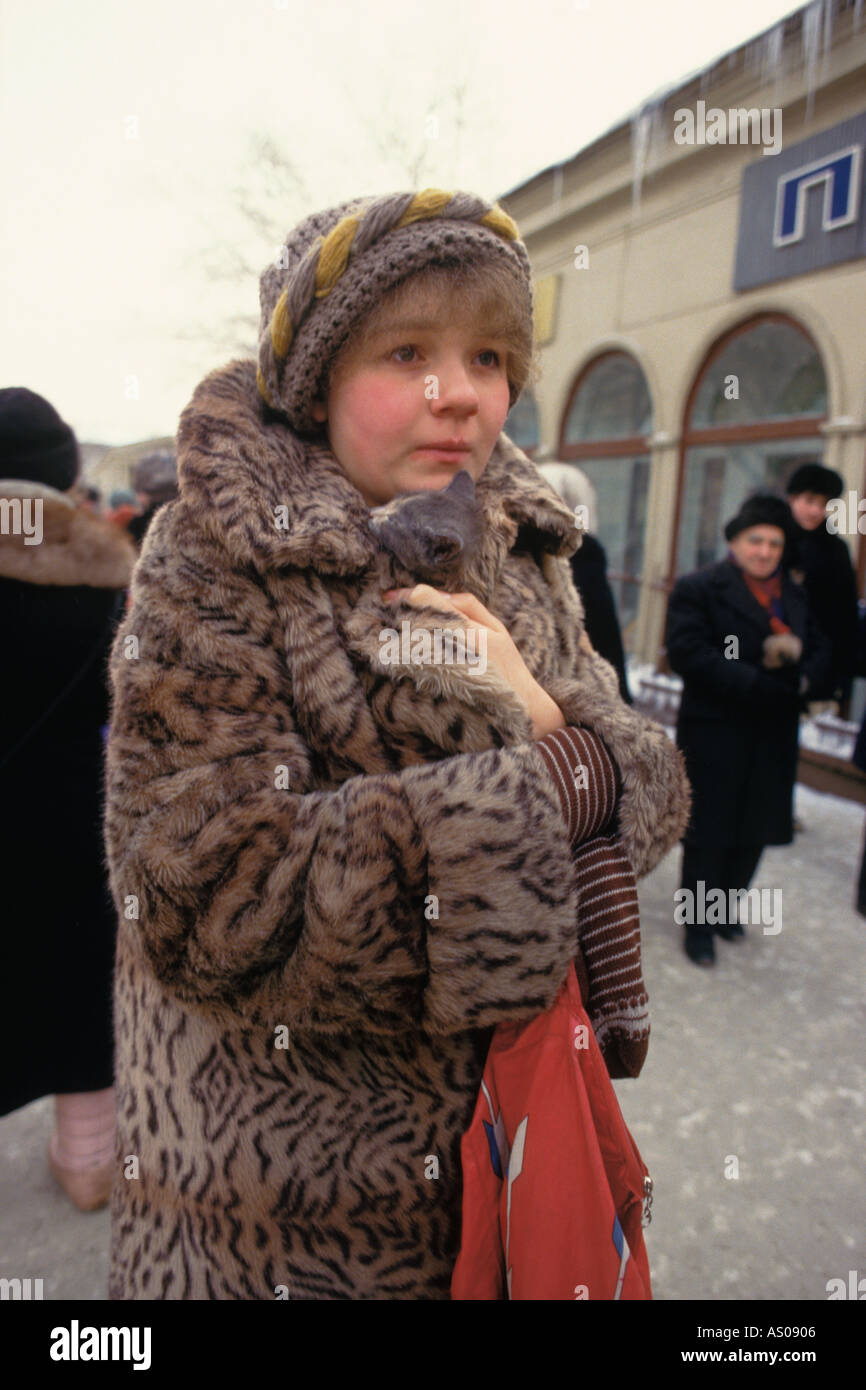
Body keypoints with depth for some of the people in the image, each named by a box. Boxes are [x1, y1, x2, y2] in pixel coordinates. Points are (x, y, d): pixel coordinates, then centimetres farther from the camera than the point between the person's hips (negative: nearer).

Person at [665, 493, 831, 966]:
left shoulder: (793, 595, 14)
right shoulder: (698, 588, -7)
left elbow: (821, 652, 9)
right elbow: (688, 654, -19)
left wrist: (799, 673, -15)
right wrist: (758, 681, -24)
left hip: (773, 737, 6)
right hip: (715, 735, -6)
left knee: (754, 831, 14)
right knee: (709, 834, 4)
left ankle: (724, 908, 34)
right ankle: (698, 925, 21)